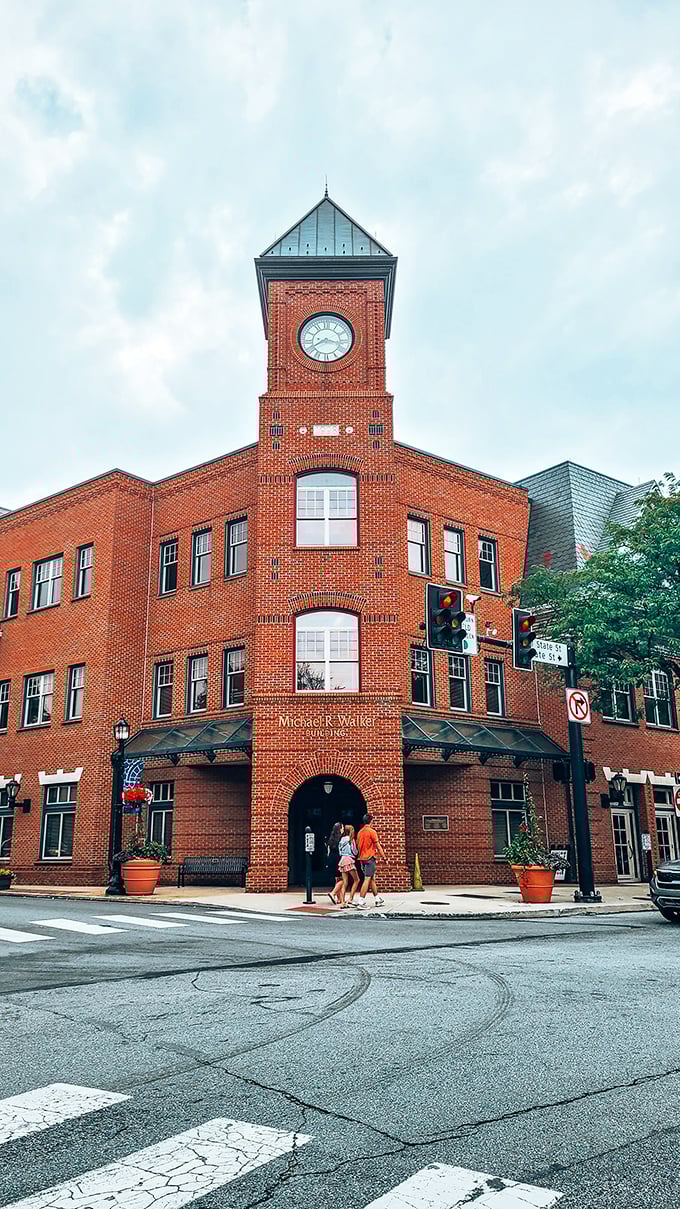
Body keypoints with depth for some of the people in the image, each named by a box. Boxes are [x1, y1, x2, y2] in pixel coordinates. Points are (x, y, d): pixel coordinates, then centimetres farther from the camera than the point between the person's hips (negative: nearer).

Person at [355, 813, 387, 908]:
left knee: (372, 879, 16)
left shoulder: (360, 832, 11)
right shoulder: (372, 831, -10)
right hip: (370, 858, -8)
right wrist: (385, 858, -4)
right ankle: (360, 901, -13)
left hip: (362, 858, 8)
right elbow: (378, 846, -10)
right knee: (367, 880, -7)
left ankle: (377, 899, 24)